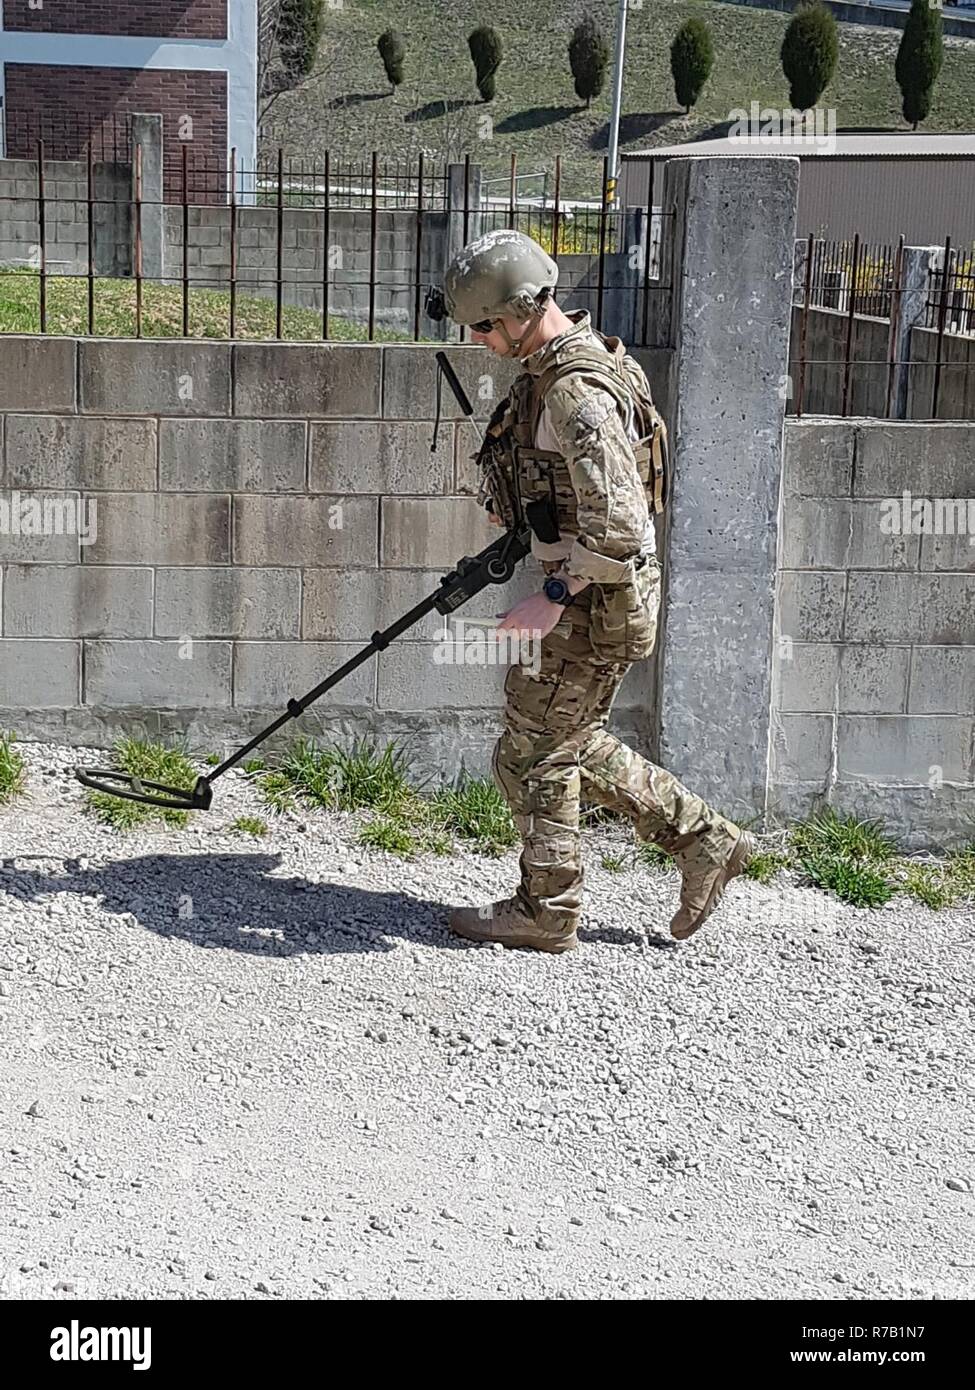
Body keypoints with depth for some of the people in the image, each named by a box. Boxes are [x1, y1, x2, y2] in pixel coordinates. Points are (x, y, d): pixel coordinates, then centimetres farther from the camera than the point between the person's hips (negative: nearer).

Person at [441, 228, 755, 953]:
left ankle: (547, 910, 19)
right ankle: (705, 840, 26)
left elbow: (618, 524, -30)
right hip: (584, 589, 10)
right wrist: (520, 508, 15)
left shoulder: (578, 393, -25)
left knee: (534, 756, 3)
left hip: (597, 601, -10)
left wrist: (554, 597, -25)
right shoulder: (554, 363, 8)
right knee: (574, 742, 20)